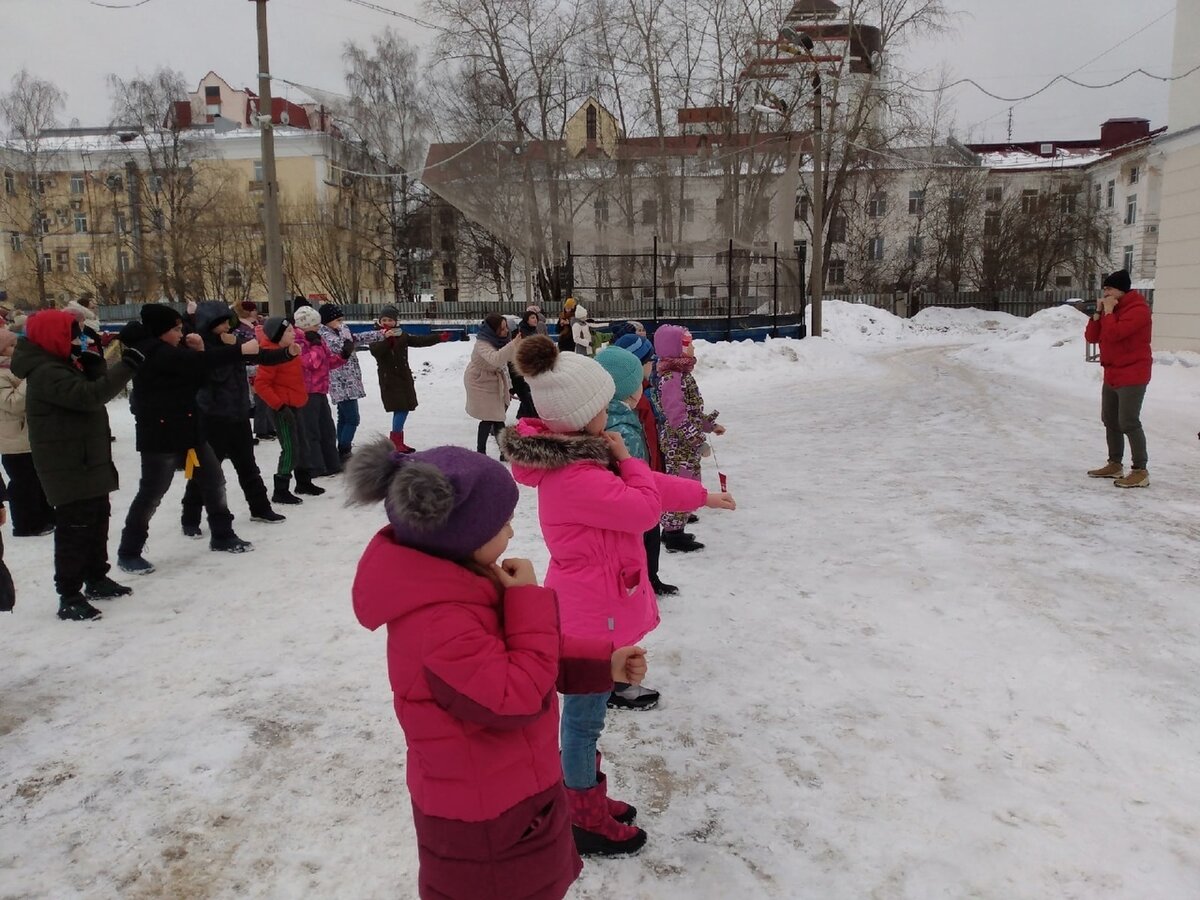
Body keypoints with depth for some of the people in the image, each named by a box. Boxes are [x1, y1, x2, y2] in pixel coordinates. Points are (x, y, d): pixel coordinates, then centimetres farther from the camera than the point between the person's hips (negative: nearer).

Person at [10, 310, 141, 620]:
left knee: (97, 521, 20)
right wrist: (127, 365, -33)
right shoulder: (46, 373, -19)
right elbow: (89, 395, -33)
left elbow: (94, 387, 11)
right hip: (68, 470, -11)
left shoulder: (62, 367, 14)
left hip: (88, 464, 11)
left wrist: (94, 364, -6)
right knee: (74, 530, -8)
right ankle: (69, 597, -2)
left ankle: (96, 578, 33)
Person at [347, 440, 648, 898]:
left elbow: (518, 657, 8)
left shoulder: (456, 585, -3)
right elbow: (519, 699, -31)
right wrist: (529, 601, -26)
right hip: (485, 821, -9)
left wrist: (601, 662, 3)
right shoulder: (439, 623, -35)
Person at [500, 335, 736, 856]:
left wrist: (700, 495, 16)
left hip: (590, 606, 10)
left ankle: (586, 799, 41)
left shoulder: (574, 454, 3)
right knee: (585, 714, 7)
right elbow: (644, 508, -25)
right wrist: (624, 457, -11)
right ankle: (586, 824, 25)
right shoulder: (575, 476, -31)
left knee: (586, 711, 23)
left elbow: (645, 485, 11)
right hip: (593, 613, -10)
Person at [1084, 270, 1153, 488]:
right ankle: (1115, 464, 25)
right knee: (1110, 420, 14)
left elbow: (1113, 333, -27)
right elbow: (1091, 337, 8)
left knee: (1128, 422, -13)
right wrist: (1098, 312, -2)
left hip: (1132, 376, -10)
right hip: (1112, 375, 10)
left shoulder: (1138, 309, -15)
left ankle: (1140, 471, -10)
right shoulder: (1110, 308, 13)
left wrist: (1108, 311, -15)